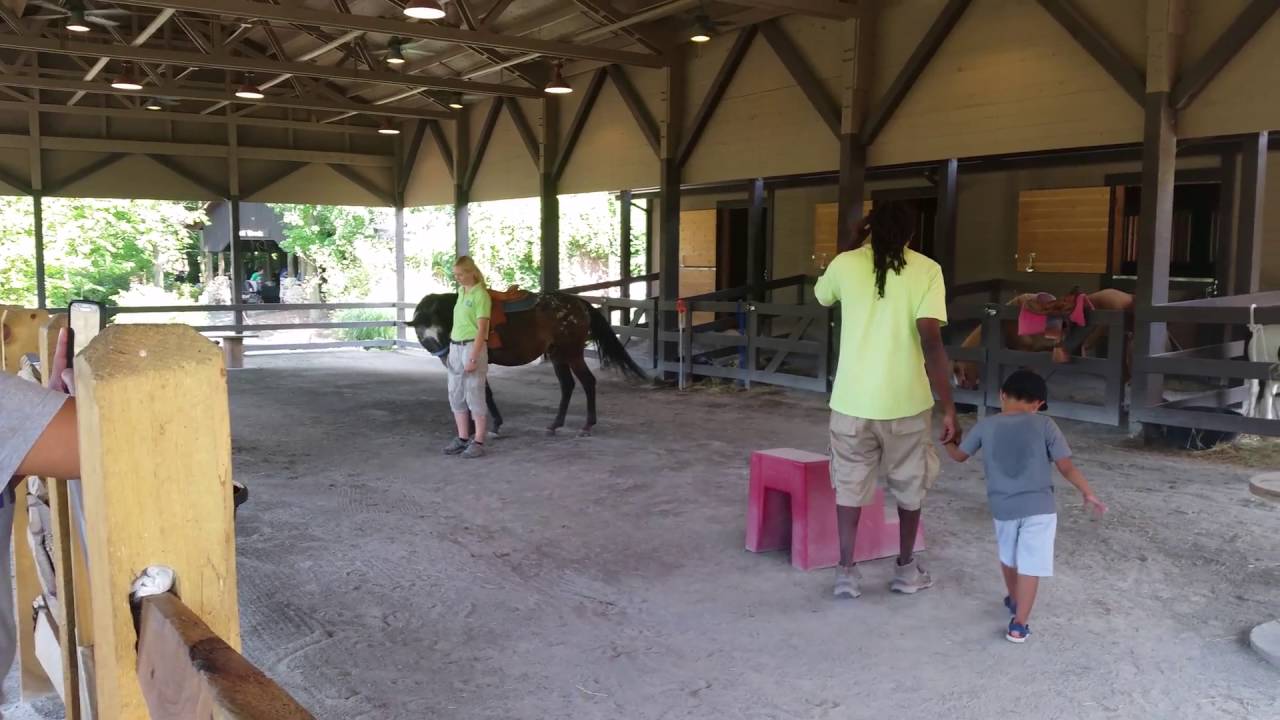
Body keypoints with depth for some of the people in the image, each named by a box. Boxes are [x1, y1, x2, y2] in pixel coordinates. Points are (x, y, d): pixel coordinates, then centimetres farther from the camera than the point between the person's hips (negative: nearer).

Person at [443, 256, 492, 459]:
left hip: (472, 347, -8)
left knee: (474, 395, -3)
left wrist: (473, 359, -20)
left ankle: (478, 442, 3)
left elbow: (482, 330, -15)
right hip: (455, 347, 8)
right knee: (456, 395, 11)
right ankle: (463, 438, 20)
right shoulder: (461, 292, 12)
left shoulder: (480, 295, -11)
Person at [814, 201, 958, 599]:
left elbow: (821, 296, 24)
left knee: (850, 484, 14)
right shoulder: (926, 270, -7)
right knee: (909, 485, 18)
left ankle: (846, 571, 12)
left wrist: (855, 248, 26)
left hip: (853, 400, 1)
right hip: (905, 401, -1)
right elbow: (931, 343, -15)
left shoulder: (846, 264, 0)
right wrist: (949, 407, -11)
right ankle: (906, 569, 28)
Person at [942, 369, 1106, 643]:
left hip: (1003, 508, 3)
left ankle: (1014, 601, 46)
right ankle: (1019, 625, 3)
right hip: (1039, 508, -2)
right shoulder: (1044, 425, -4)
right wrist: (1088, 494, 9)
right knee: (1030, 566, 3)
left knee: (1009, 557, 26)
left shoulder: (986, 426, 2)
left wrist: (947, 441, 37)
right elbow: (1067, 467, -5)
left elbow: (959, 455, 15)